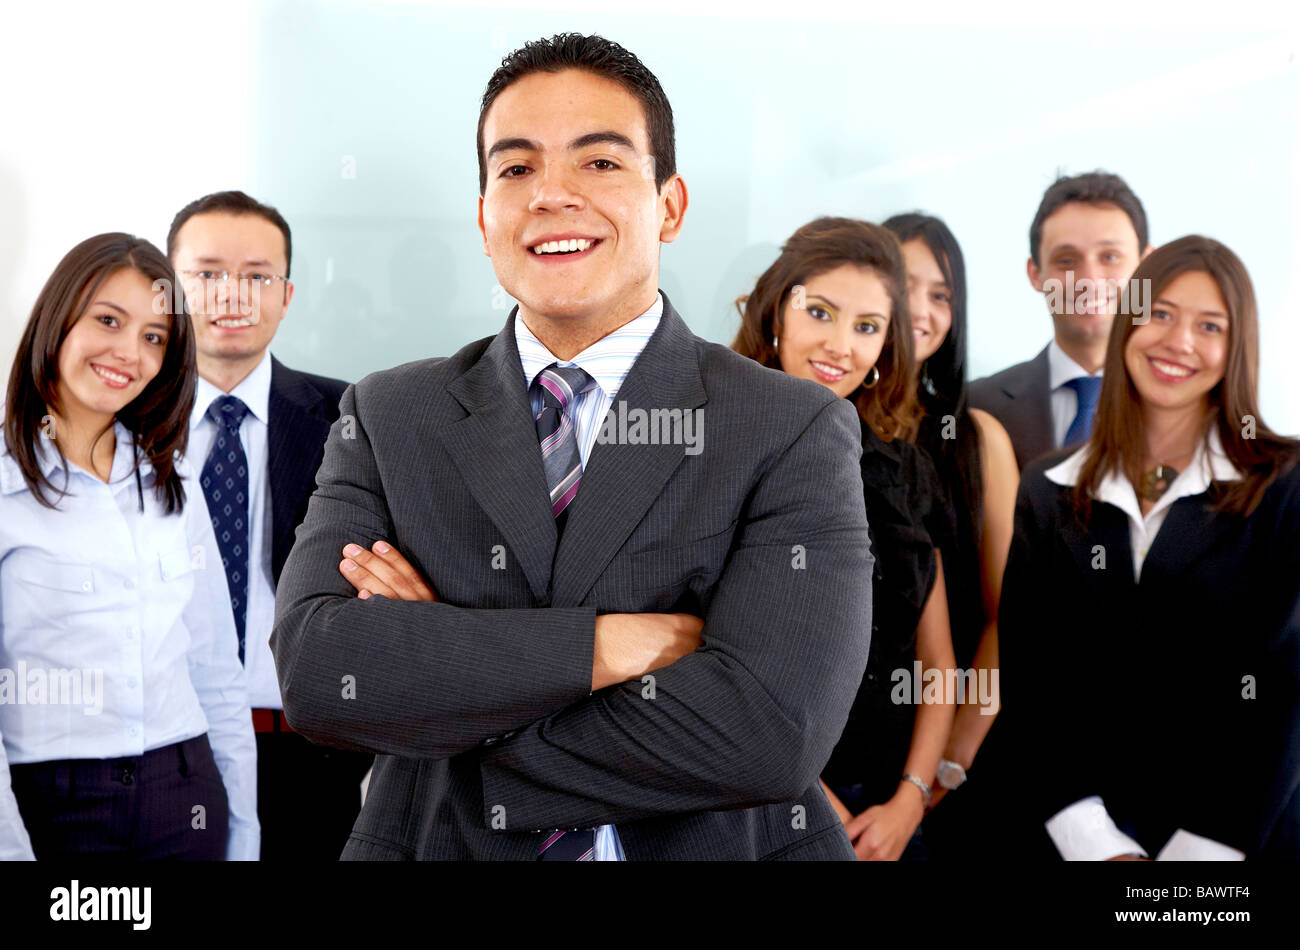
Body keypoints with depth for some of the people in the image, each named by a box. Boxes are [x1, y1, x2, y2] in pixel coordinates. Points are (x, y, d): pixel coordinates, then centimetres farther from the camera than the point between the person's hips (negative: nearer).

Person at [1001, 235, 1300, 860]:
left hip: (1245, 838, -2)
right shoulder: (1048, 493, 2)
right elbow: (1026, 679, -1)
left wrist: (1207, 846, -16)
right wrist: (1097, 844, -11)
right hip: (1086, 837, 2)